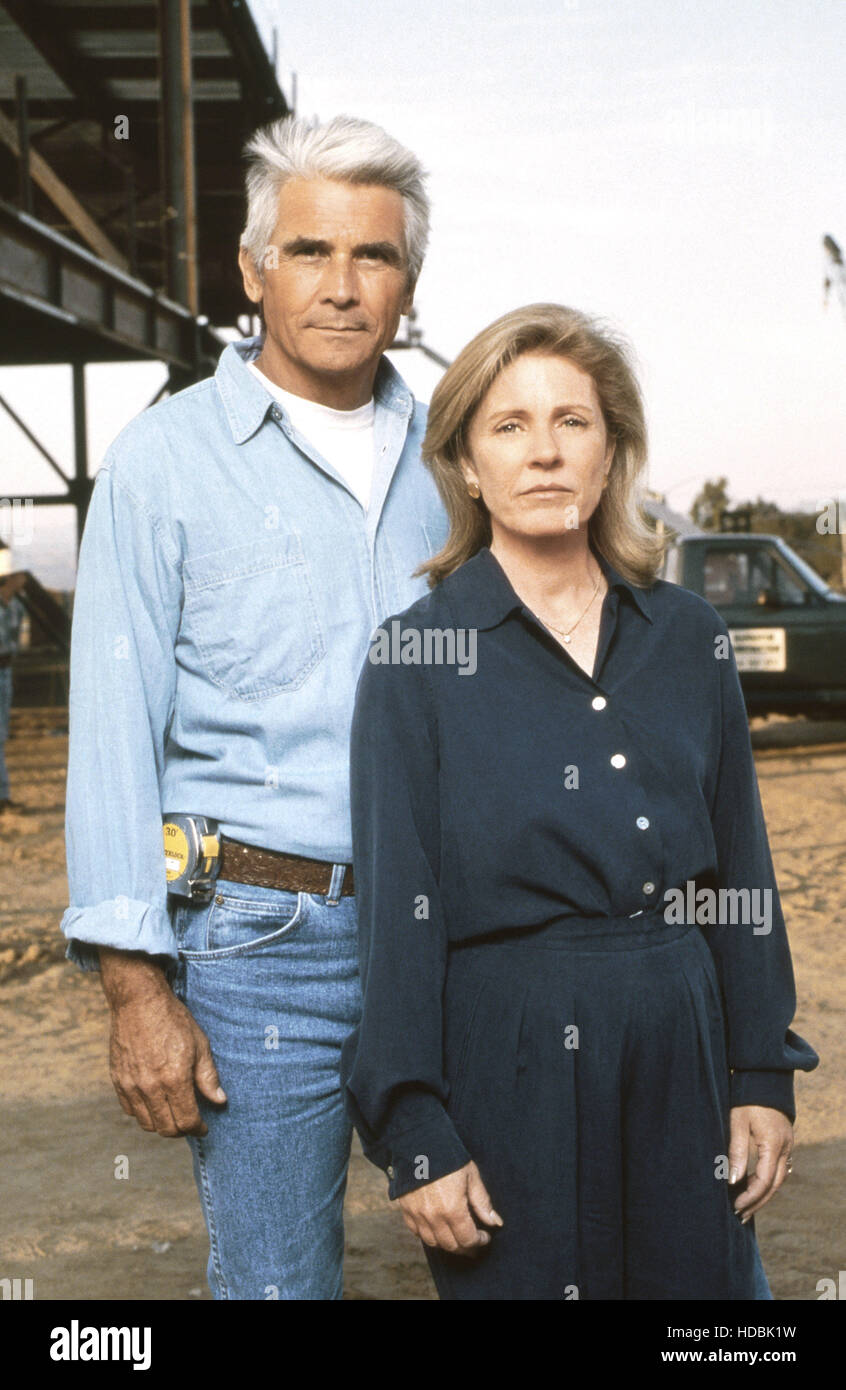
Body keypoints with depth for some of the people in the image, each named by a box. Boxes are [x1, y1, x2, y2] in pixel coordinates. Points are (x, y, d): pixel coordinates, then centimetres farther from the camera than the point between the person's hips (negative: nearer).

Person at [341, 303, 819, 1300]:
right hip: (509, 1061, -3)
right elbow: (396, 909, -6)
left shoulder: (686, 636, 5)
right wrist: (414, 1137, -8)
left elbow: (740, 869, 9)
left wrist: (764, 1074, 7)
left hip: (679, 1052, 4)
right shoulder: (417, 656, -5)